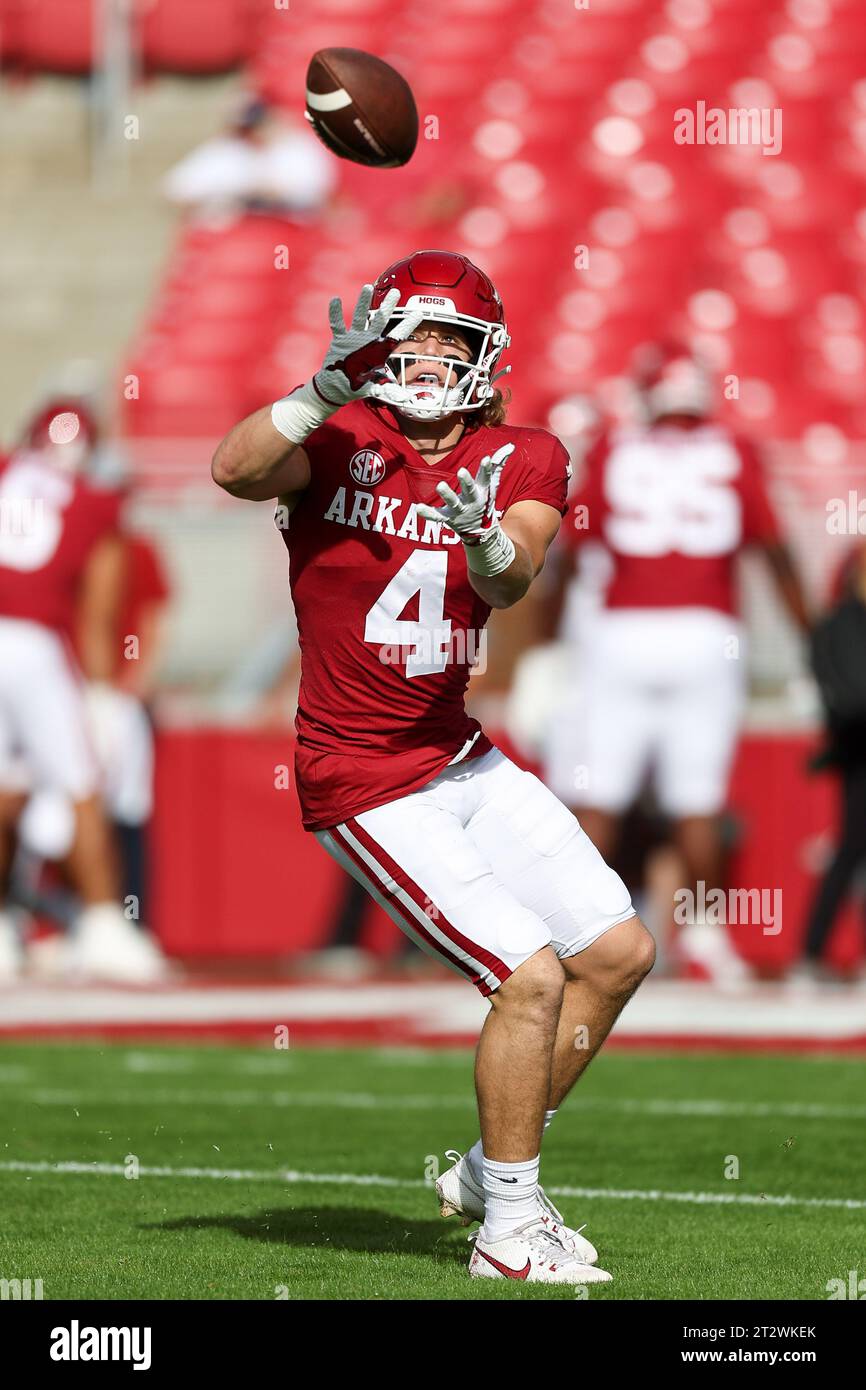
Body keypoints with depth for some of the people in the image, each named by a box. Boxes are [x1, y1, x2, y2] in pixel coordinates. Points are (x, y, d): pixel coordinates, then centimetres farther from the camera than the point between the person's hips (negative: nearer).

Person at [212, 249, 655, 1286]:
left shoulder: (518, 462, 1)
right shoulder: (342, 439, -11)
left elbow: (510, 581, -20)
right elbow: (235, 471, -32)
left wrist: (485, 541, -42)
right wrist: (331, 383, -44)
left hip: (460, 759, 7)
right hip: (367, 790, -7)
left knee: (618, 953, 9)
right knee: (531, 976, -13)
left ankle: (490, 1172, 24)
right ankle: (509, 1231, 2)